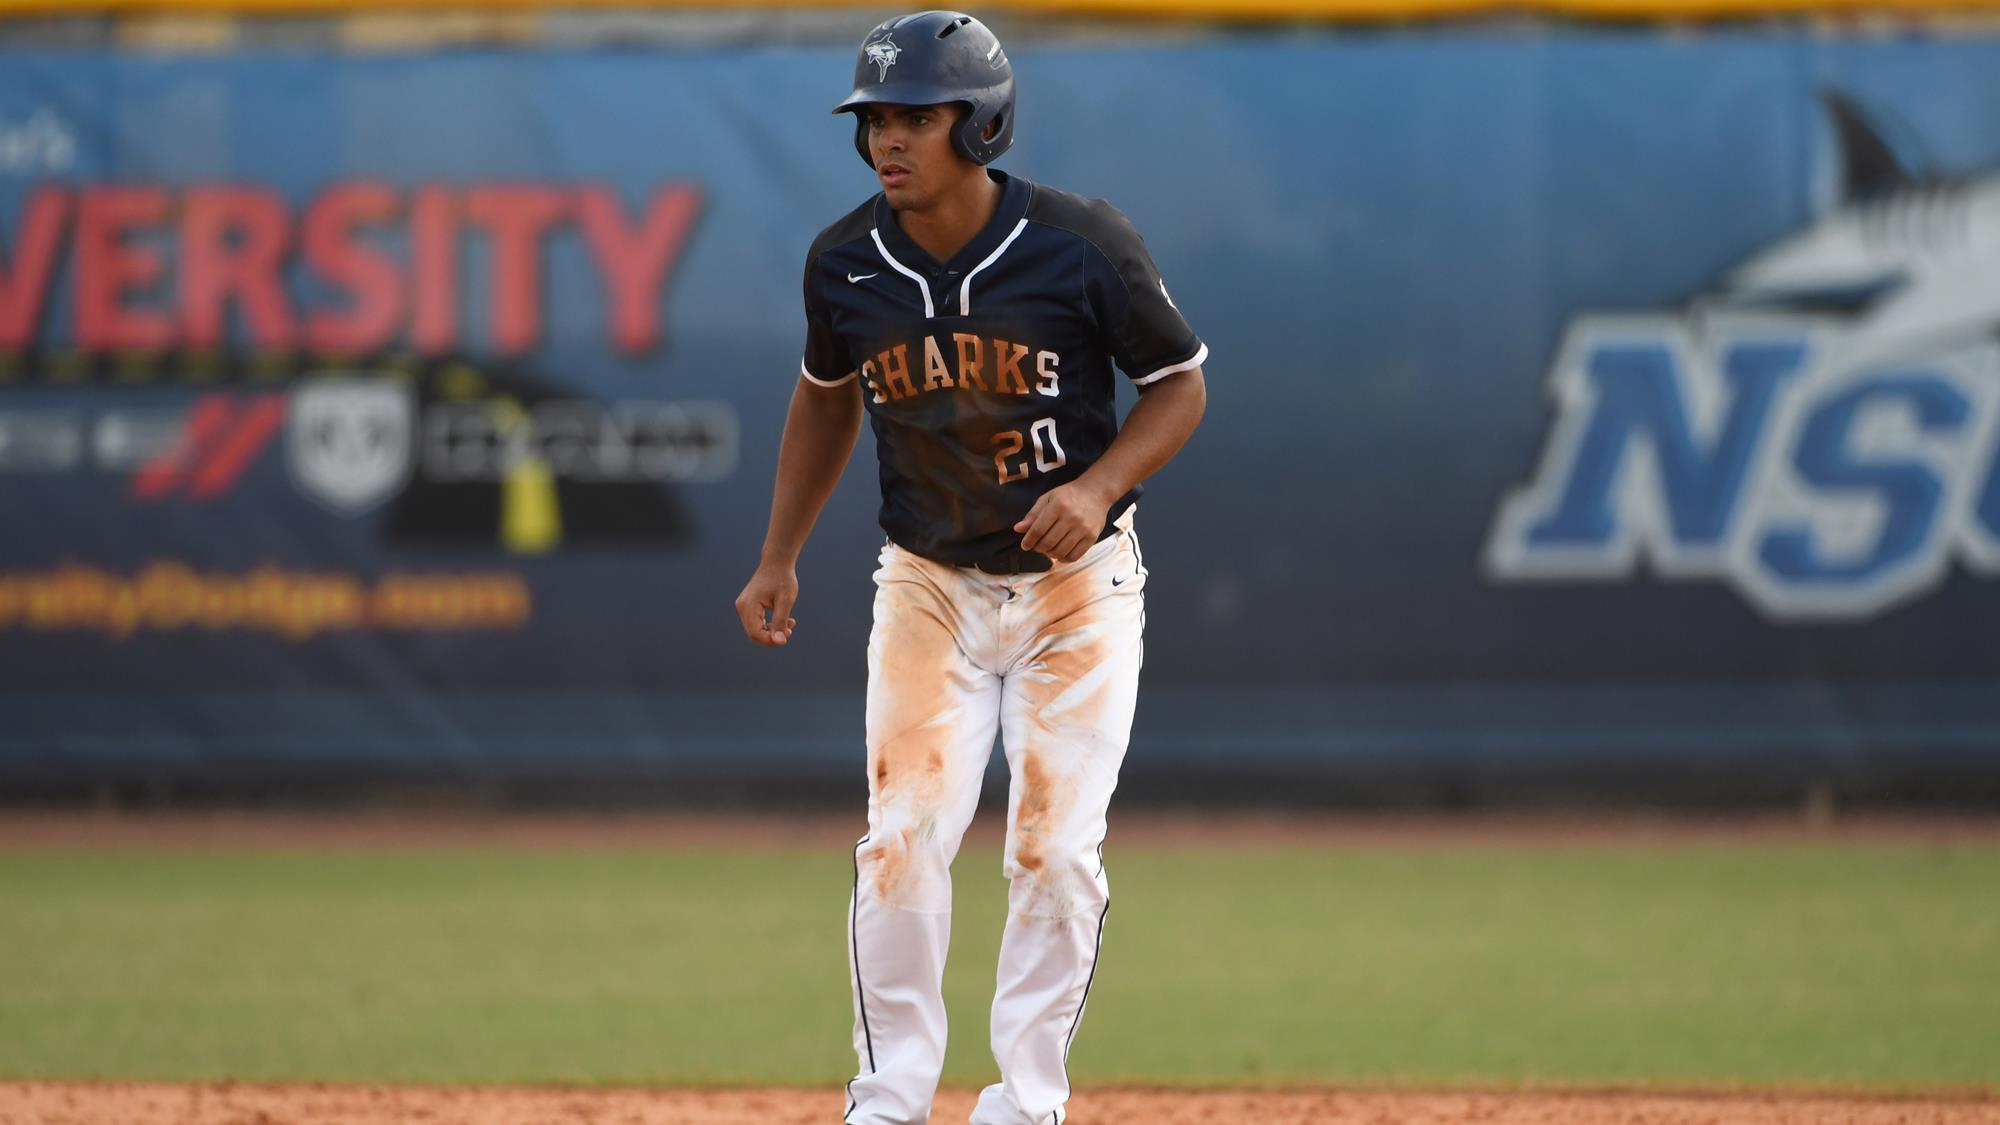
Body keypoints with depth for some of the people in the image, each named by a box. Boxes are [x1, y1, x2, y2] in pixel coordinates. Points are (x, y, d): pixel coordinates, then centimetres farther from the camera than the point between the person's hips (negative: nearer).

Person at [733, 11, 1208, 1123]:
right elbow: (827, 397, 12)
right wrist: (780, 559, 10)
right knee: (904, 842, -5)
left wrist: (1099, 486, -23)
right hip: (929, 584, 2)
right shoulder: (846, 265, -8)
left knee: (1056, 850, -3)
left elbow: (1181, 383, -6)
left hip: (1077, 585, -2)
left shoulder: (1082, 244, -18)